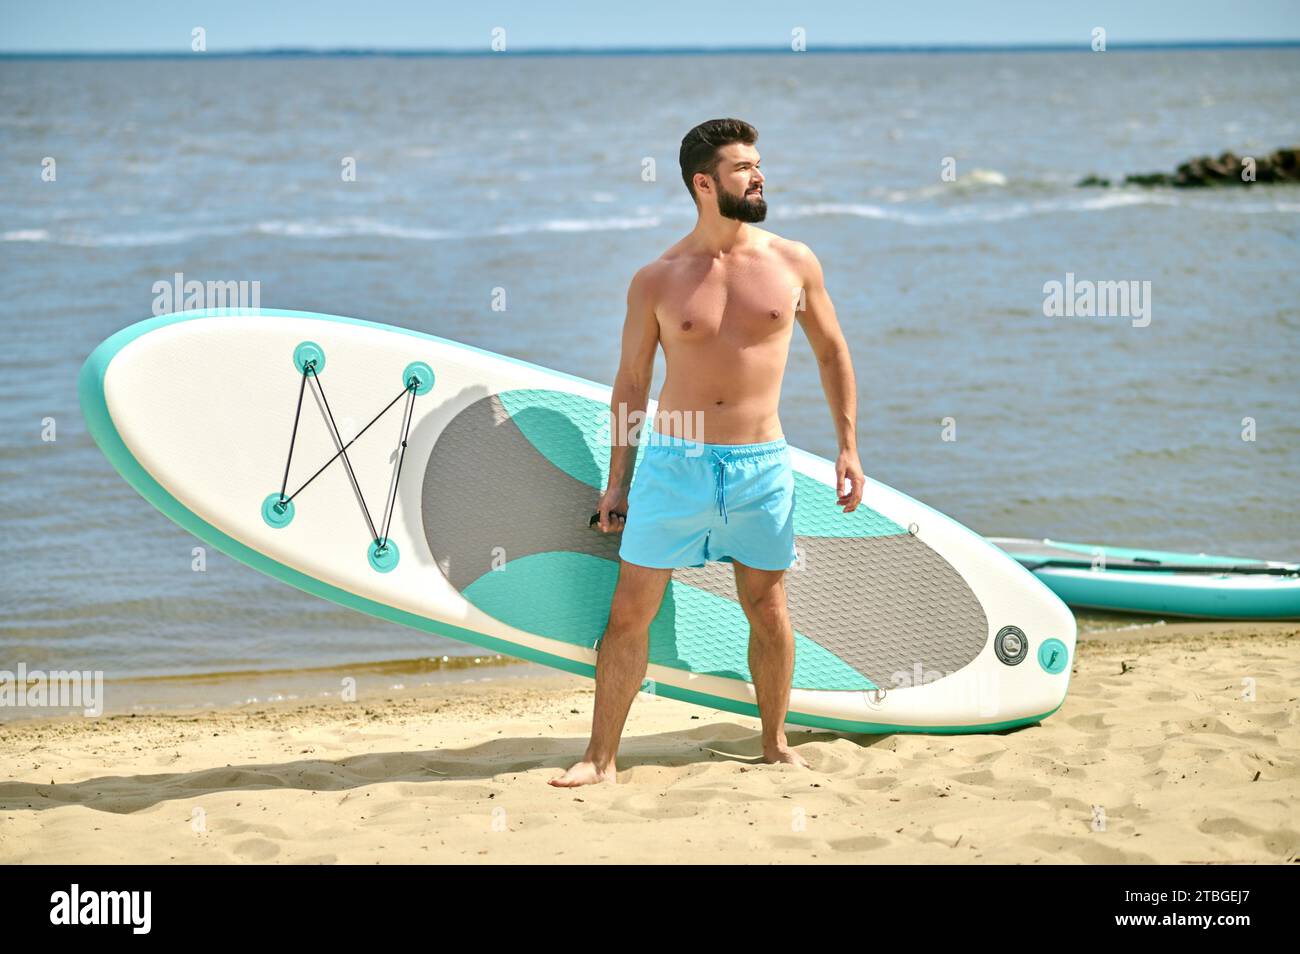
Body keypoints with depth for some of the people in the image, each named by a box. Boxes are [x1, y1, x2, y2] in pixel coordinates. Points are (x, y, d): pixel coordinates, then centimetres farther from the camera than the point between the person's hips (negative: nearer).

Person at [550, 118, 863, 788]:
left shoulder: (793, 264, 3)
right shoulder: (656, 281, 0)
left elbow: (831, 353, 13)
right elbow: (631, 383, 7)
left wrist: (848, 447, 9)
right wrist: (616, 481, 6)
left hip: (761, 465, 1)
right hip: (673, 462, -1)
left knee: (768, 612, 10)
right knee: (629, 612, -2)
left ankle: (776, 744, 28)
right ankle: (601, 757, 6)